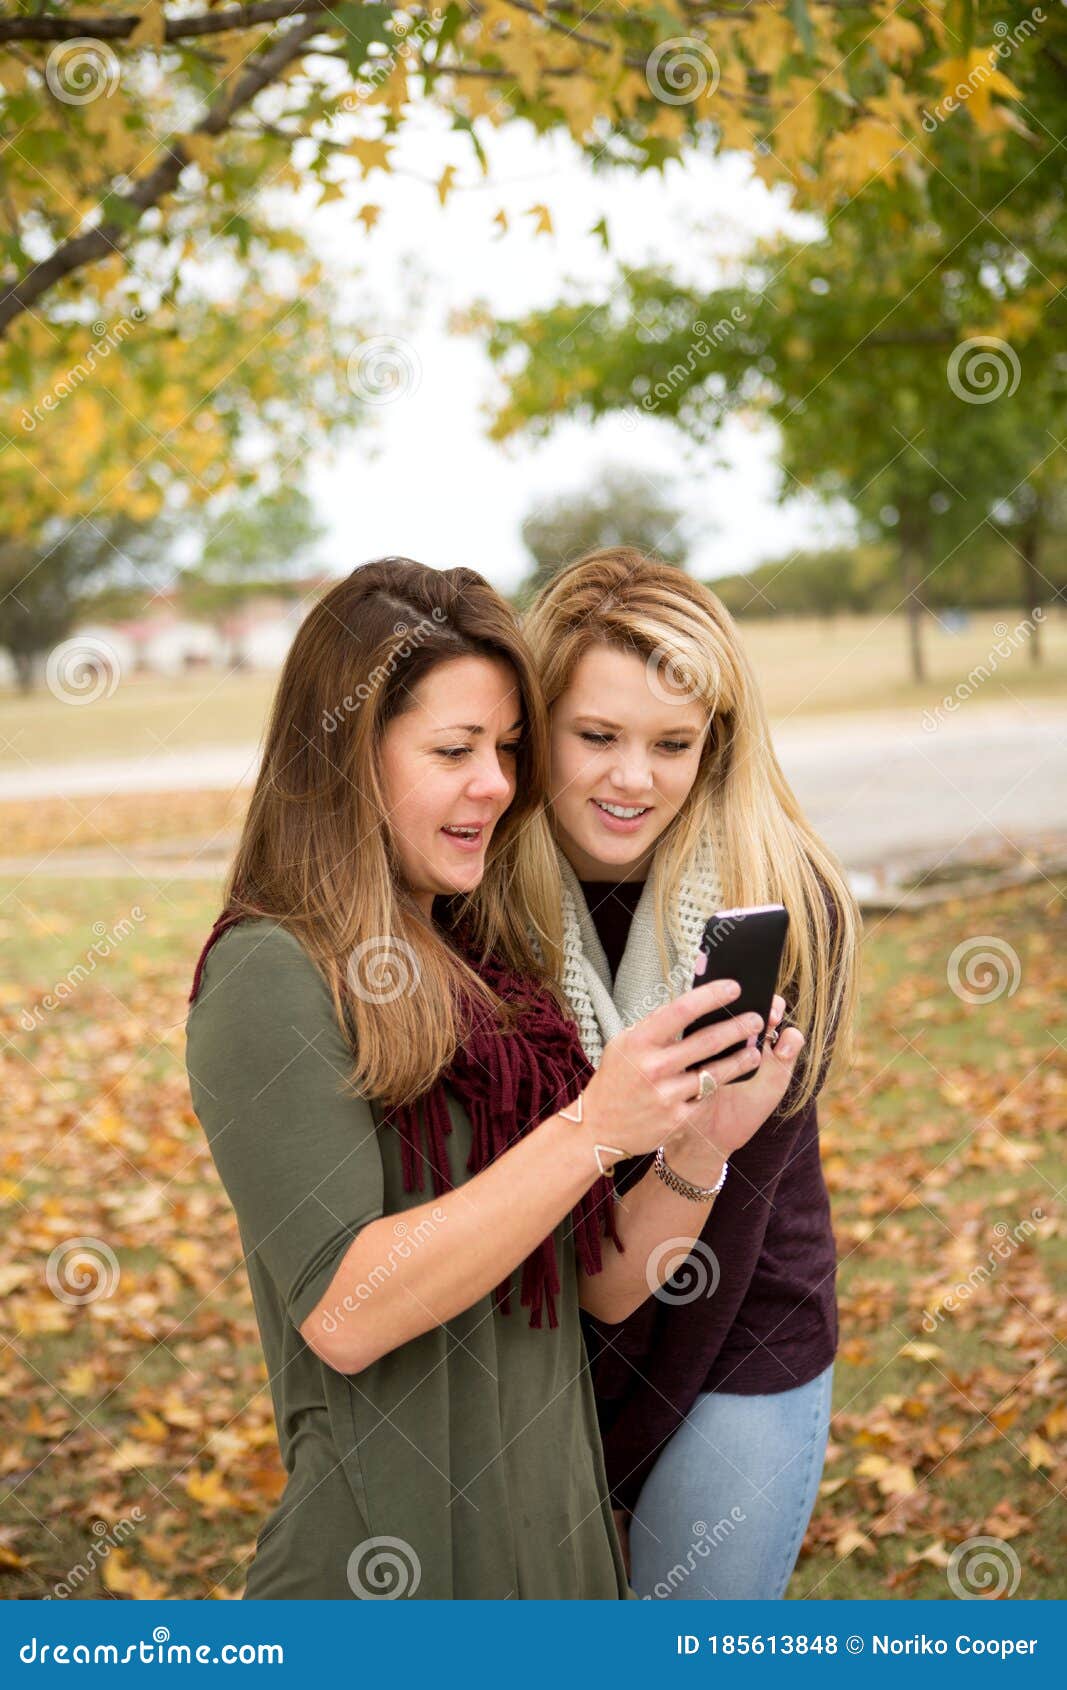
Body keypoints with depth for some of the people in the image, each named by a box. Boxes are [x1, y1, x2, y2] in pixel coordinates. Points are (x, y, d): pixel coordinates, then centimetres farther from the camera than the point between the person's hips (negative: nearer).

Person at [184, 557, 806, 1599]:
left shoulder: (482, 974, 7)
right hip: (392, 1560, -7)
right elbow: (344, 1313, -23)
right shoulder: (270, 976, -14)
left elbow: (602, 1288, 5)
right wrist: (592, 1129, -26)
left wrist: (698, 1148, -13)